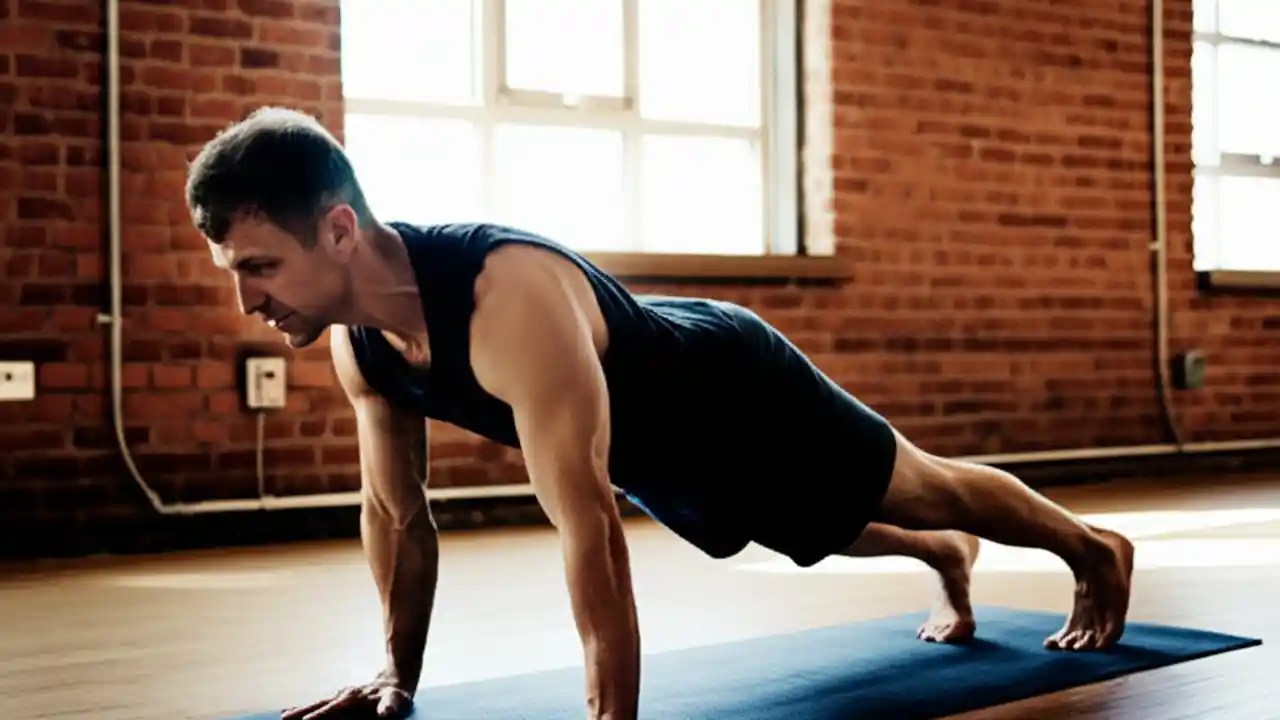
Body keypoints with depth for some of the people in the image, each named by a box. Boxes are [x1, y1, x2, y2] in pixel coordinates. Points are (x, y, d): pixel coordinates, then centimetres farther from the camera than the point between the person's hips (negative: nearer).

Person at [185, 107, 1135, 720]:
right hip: (661, 458, 7)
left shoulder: (511, 299, -46)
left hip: (741, 397, -7)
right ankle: (949, 561, 64)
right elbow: (396, 510, -5)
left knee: (924, 489, 17)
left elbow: (587, 519, -48)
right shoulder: (356, 341, -19)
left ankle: (1098, 555, 46)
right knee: (834, 537, 33)